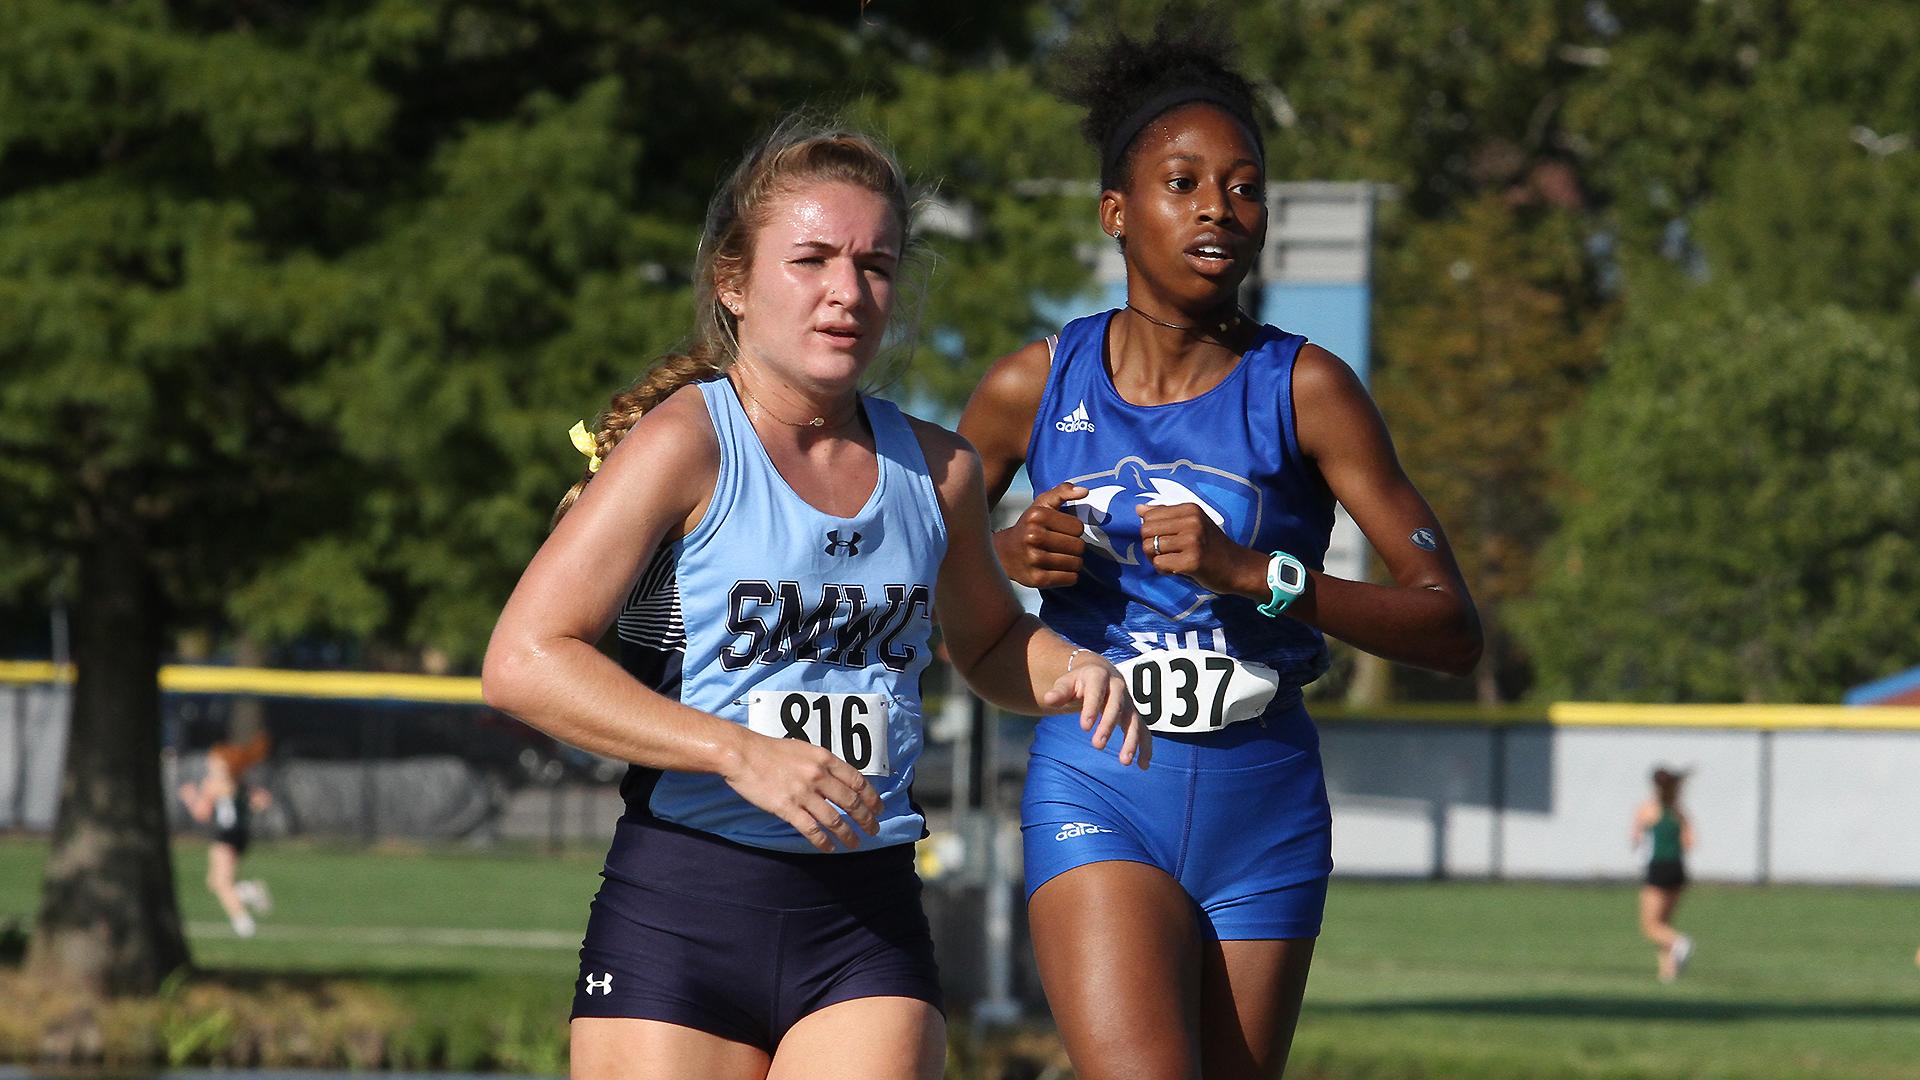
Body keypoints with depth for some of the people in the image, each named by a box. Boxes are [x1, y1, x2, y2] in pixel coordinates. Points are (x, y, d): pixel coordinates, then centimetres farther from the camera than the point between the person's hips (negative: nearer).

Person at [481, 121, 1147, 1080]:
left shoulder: (935, 471, 10)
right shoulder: (687, 444, -7)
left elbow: (987, 642, 30)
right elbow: (523, 661, -15)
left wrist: (1066, 672, 6)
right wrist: (743, 755, -22)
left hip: (869, 924, 4)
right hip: (681, 904, -4)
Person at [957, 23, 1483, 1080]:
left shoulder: (1302, 390, -3)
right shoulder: (1035, 387, 2)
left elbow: (1452, 630, -7)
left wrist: (1254, 573, -20)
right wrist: (1004, 557, -5)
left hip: (1264, 809, 1)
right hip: (1095, 794, -1)